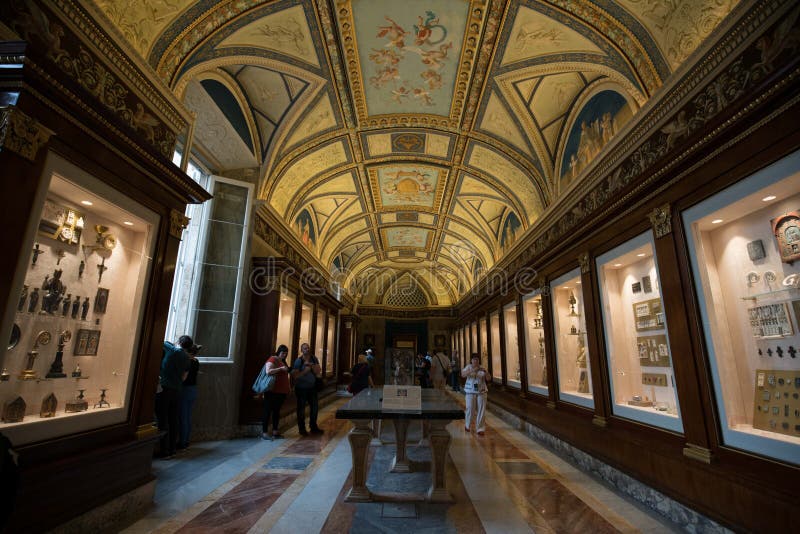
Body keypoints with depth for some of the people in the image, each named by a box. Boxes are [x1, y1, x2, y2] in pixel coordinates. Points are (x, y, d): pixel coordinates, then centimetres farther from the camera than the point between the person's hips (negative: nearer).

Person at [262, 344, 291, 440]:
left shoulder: (283, 361, 18)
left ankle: (275, 432, 18)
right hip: (272, 391, -8)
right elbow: (268, 371, -21)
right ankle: (264, 432, 2)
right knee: (268, 411, -2)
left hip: (281, 391, 8)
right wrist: (281, 368, -23)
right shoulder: (272, 359, -7)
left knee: (277, 411, 12)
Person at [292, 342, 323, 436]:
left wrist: (310, 364, -19)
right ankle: (301, 428, 18)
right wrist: (305, 371, -24)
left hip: (312, 387, 5)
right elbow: (294, 375, -16)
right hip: (301, 388, -4)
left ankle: (313, 427, 26)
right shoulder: (298, 361, -11)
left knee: (315, 407, 10)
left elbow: (318, 372, -6)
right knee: (301, 408, 3)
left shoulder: (314, 359, 0)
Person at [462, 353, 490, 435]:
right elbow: (463, 374, -19)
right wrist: (473, 370, -31)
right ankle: (467, 425, 28)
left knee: (481, 410, 1)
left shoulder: (482, 368, 4)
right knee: (470, 409, 2)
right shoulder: (468, 367, -3)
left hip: (481, 391, 2)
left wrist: (485, 372, -19)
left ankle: (480, 429, 12)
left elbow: (488, 379, 0)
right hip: (470, 391, -2)